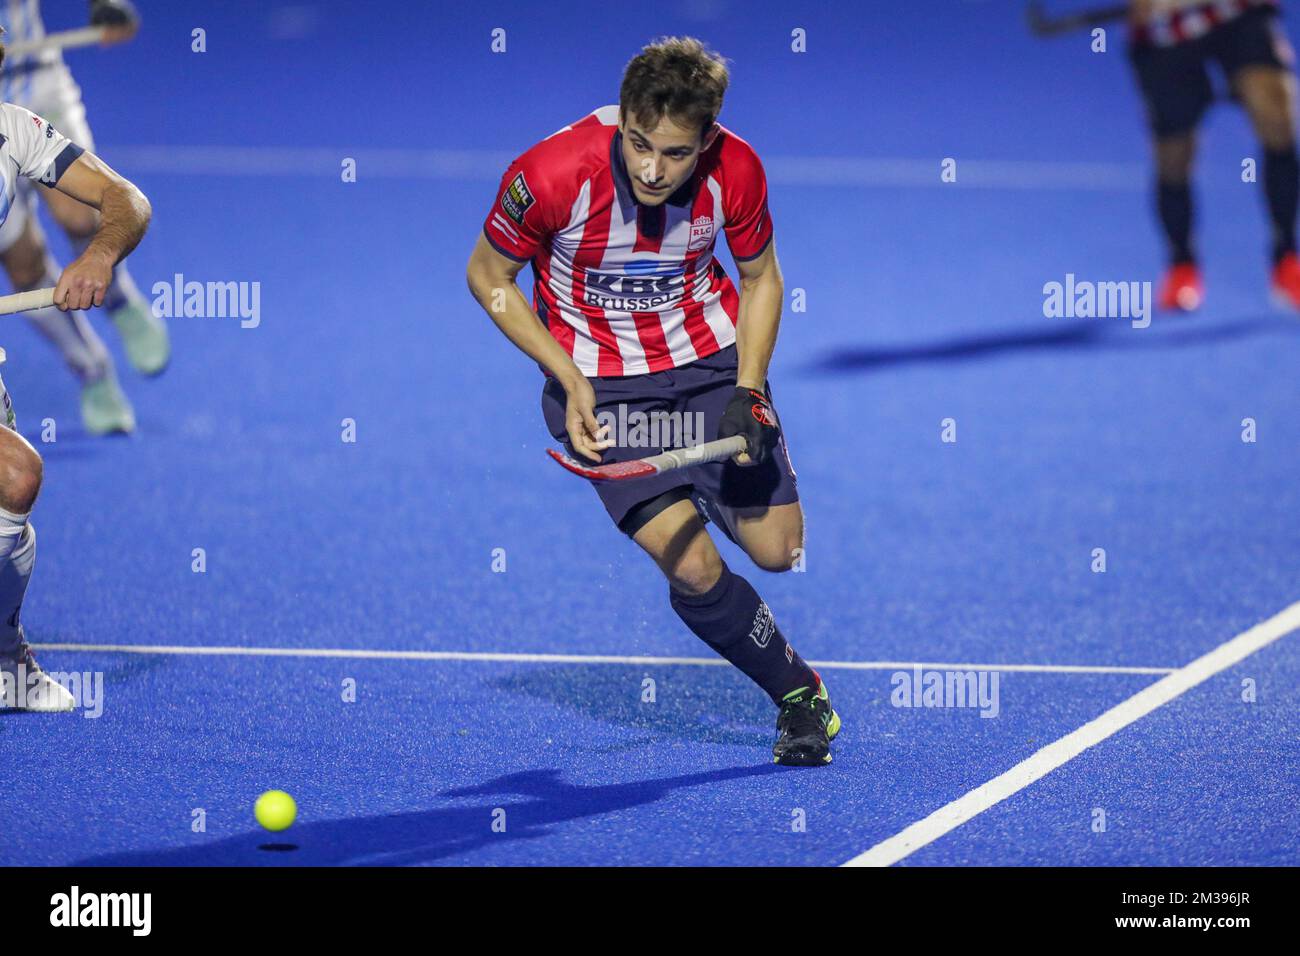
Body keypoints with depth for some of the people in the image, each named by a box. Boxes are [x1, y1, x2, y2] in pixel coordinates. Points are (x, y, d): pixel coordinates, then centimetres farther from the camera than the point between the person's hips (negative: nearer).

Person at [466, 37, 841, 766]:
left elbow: (760, 277, 1)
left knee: (777, 550, 2)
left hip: (712, 356, 3)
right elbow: (488, 277, -10)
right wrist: (570, 380, -17)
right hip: (600, 382, -3)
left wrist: (748, 391, -10)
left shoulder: (737, 172, -19)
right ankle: (799, 692, 10)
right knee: (695, 569, -15)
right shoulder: (553, 175, -28)